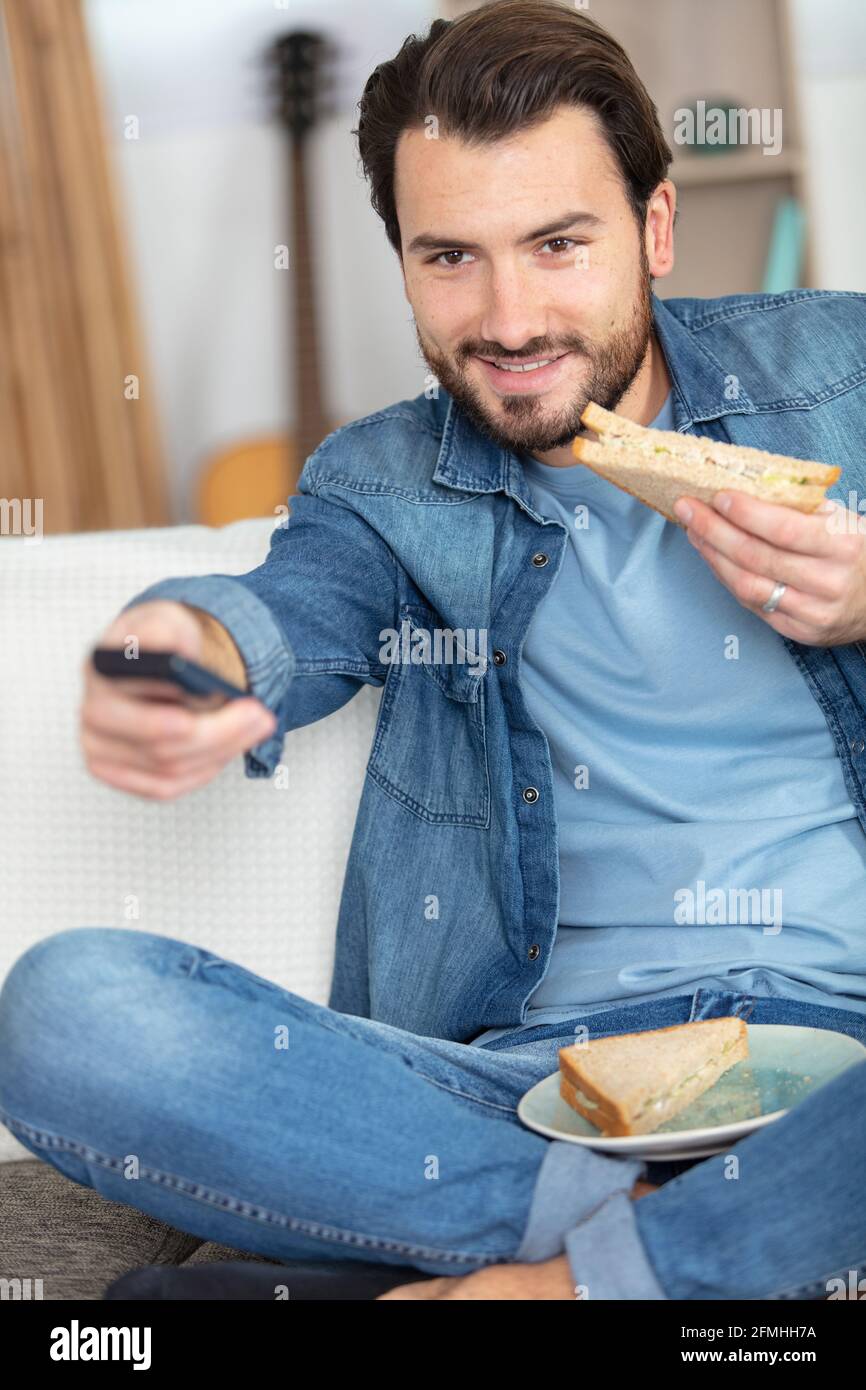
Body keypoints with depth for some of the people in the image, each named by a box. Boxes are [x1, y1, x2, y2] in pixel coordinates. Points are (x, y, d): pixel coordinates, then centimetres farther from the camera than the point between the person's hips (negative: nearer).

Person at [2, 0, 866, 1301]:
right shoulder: (384, 485, 12)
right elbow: (295, 606, -9)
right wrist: (184, 647, -33)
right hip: (543, 1077, 2)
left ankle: (583, 1272, -22)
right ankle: (625, 1213, -19)